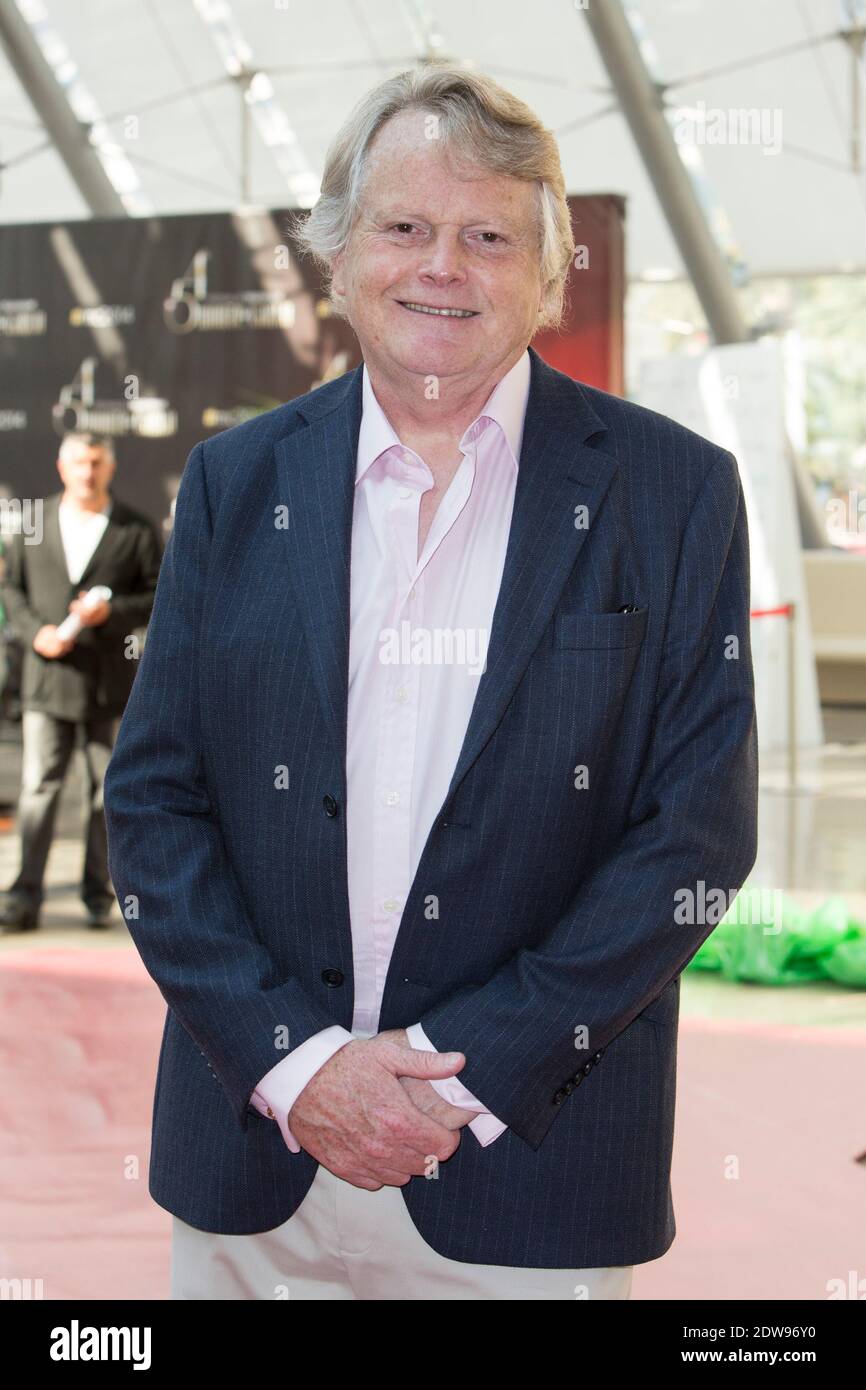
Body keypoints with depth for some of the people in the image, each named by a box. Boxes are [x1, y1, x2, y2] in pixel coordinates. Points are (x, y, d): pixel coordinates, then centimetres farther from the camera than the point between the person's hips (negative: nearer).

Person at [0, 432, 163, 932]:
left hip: (110, 681, 0)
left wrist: (111, 612, -16)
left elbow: (161, 595, 0)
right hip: (48, 678, 1)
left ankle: (100, 895, 15)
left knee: (108, 791, 5)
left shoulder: (137, 530, 1)